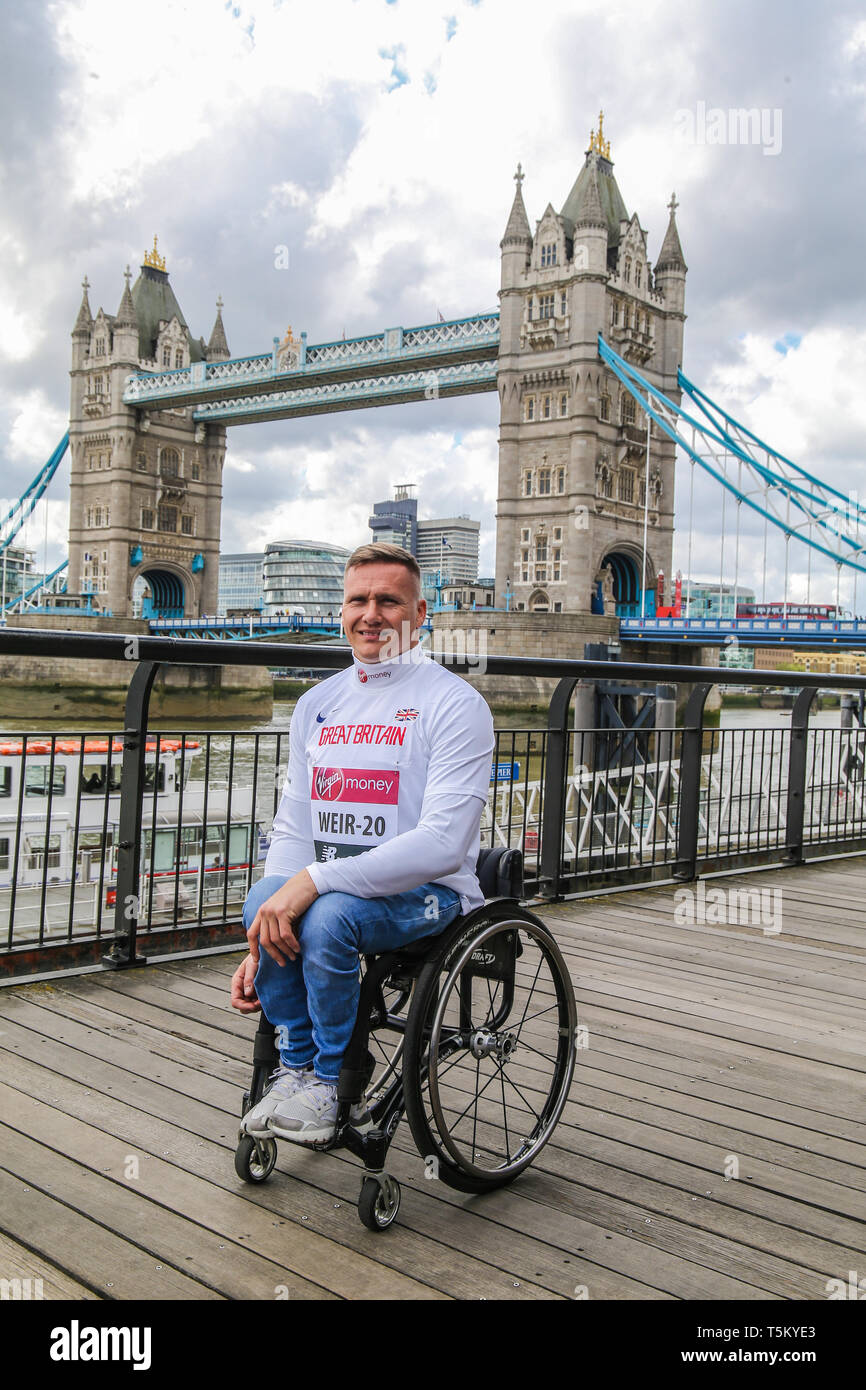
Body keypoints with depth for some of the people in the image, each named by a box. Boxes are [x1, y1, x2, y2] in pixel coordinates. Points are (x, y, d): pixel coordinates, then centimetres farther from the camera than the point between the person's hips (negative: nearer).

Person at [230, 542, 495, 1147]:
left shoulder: (454, 703, -9)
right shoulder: (318, 704, 12)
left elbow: (443, 842, -20)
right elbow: (292, 829, 10)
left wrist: (316, 880, -28)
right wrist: (262, 946, -4)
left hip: (427, 893, -5)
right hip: (324, 887, 5)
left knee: (328, 915, -33)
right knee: (264, 900, -26)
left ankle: (332, 1085, -7)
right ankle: (295, 1068, -5)